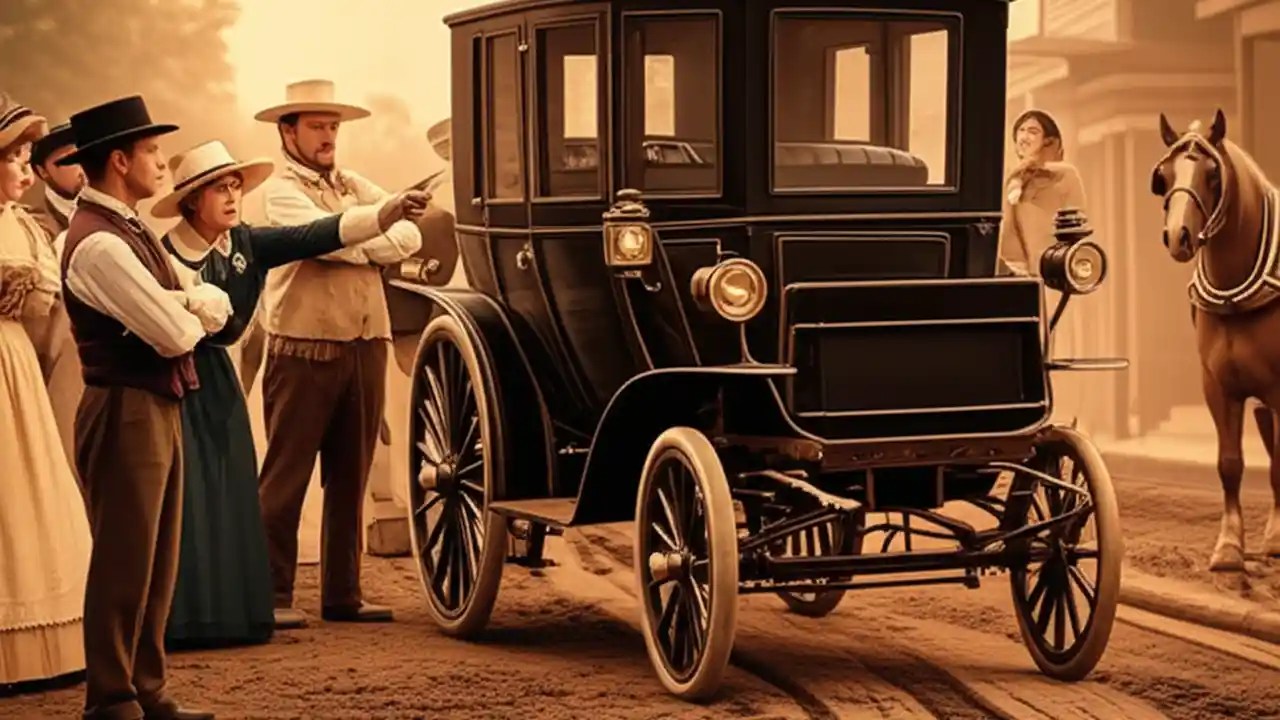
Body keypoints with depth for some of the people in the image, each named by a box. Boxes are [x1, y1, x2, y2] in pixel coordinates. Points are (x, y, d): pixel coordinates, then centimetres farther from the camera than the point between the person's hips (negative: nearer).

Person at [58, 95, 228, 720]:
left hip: (160, 410, 10)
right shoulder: (98, 244, -18)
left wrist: (187, 305, -10)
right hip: (127, 414, -10)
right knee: (124, 567, -2)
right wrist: (190, 313, 0)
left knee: (157, 565, 15)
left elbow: (216, 308, 11)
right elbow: (175, 334, -23)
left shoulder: (130, 230, 13)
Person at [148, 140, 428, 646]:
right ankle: (181, 619, -5)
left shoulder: (247, 245, 3)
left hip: (217, 377, 7)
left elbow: (315, 237, -8)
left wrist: (385, 215, -17)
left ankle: (229, 613, 12)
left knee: (229, 496, 6)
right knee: (184, 501, -9)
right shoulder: (168, 255, -12)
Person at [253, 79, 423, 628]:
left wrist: (365, 244, -11)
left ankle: (342, 593, 18)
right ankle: (274, 595, 4)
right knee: (286, 476, -1)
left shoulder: (355, 187, 17)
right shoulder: (281, 192, -1)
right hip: (304, 350, -6)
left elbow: (409, 238, 5)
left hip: (365, 348, 6)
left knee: (350, 478, 10)